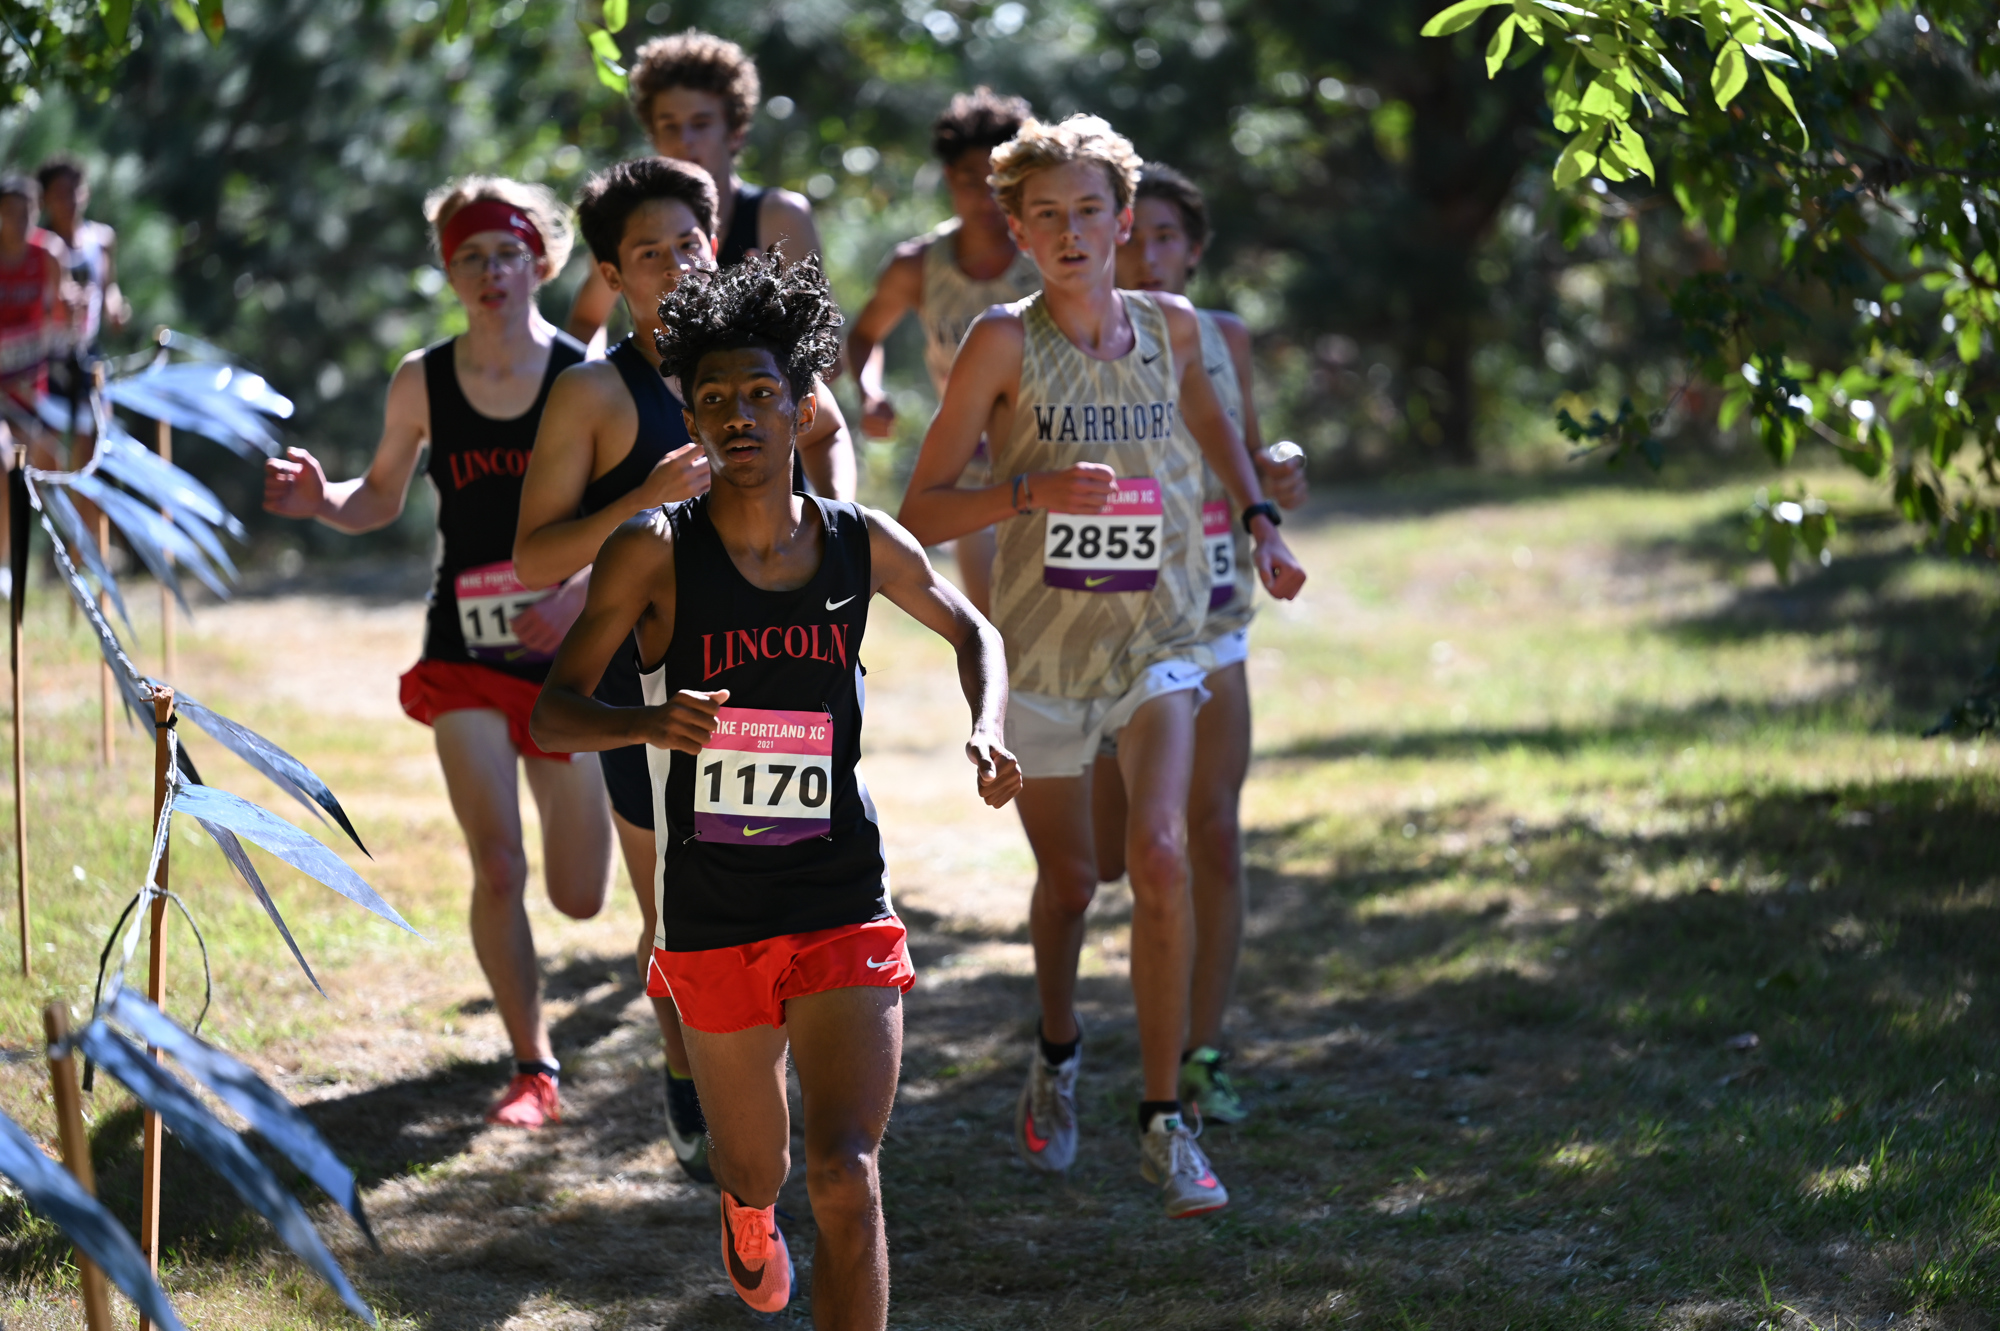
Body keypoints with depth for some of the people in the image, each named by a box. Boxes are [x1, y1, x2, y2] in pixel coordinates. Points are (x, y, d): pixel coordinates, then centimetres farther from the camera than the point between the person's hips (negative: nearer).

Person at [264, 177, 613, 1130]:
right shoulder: (422, 384, -2)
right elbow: (382, 497, 12)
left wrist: (580, 599, -22)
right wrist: (321, 502, -10)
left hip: (569, 652, -1)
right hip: (467, 655, 1)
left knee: (580, 899, 6)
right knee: (499, 872, -11)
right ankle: (532, 1068, 4)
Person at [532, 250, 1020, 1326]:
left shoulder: (864, 546, 0)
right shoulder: (654, 551, -8)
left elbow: (972, 632, 19)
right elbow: (552, 711, -9)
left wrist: (988, 731, 0)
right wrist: (647, 722, -30)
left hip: (844, 903, 0)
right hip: (712, 913, 0)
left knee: (848, 1176, -15)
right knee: (755, 1163, 19)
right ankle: (748, 1216, 57)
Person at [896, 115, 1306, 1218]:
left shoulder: (1170, 327, 0)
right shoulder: (1005, 342, -10)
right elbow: (921, 512, -11)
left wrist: (1259, 520, 14)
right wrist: (1032, 488, -26)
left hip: (1157, 639, 1)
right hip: (1042, 644, -1)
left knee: (1159, 854, -18)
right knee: (1067, 879, 12)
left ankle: (1163, 1123, -12)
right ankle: (1056, 1059, 43)